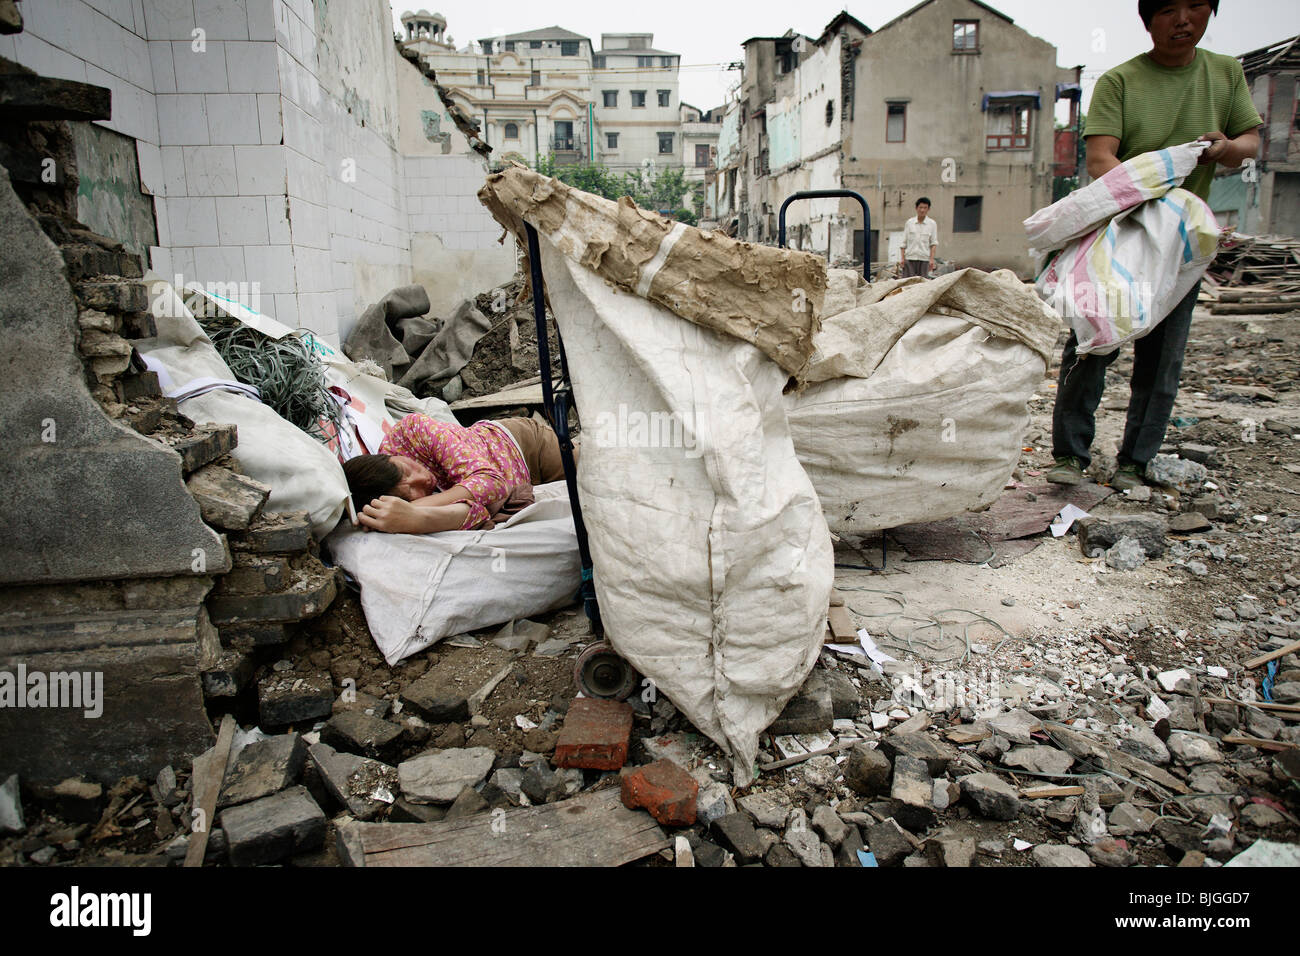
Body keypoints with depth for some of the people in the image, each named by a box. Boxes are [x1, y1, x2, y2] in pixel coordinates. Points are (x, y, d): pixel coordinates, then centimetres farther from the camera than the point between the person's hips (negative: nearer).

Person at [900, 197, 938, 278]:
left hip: (924, 258, 0)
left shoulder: (932, 224, 5)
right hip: (909, 257, 0)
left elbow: (934, 243, 3)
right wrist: (902, 258, 0)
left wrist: (932, 259, -7)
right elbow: (904, 242, 8)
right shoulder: (909, 222, 7)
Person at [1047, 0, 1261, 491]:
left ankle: (1134, 463, 12)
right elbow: (1099, 160, -15)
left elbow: (1251, 139, 14)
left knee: (1162, 359, 2)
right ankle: (1070, 454, 5)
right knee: (1090, 346, -7)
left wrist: (1228, 148, -11)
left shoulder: (1227, 73, 9)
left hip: (1182, 246, 3)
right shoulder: (1118, 81, -3)